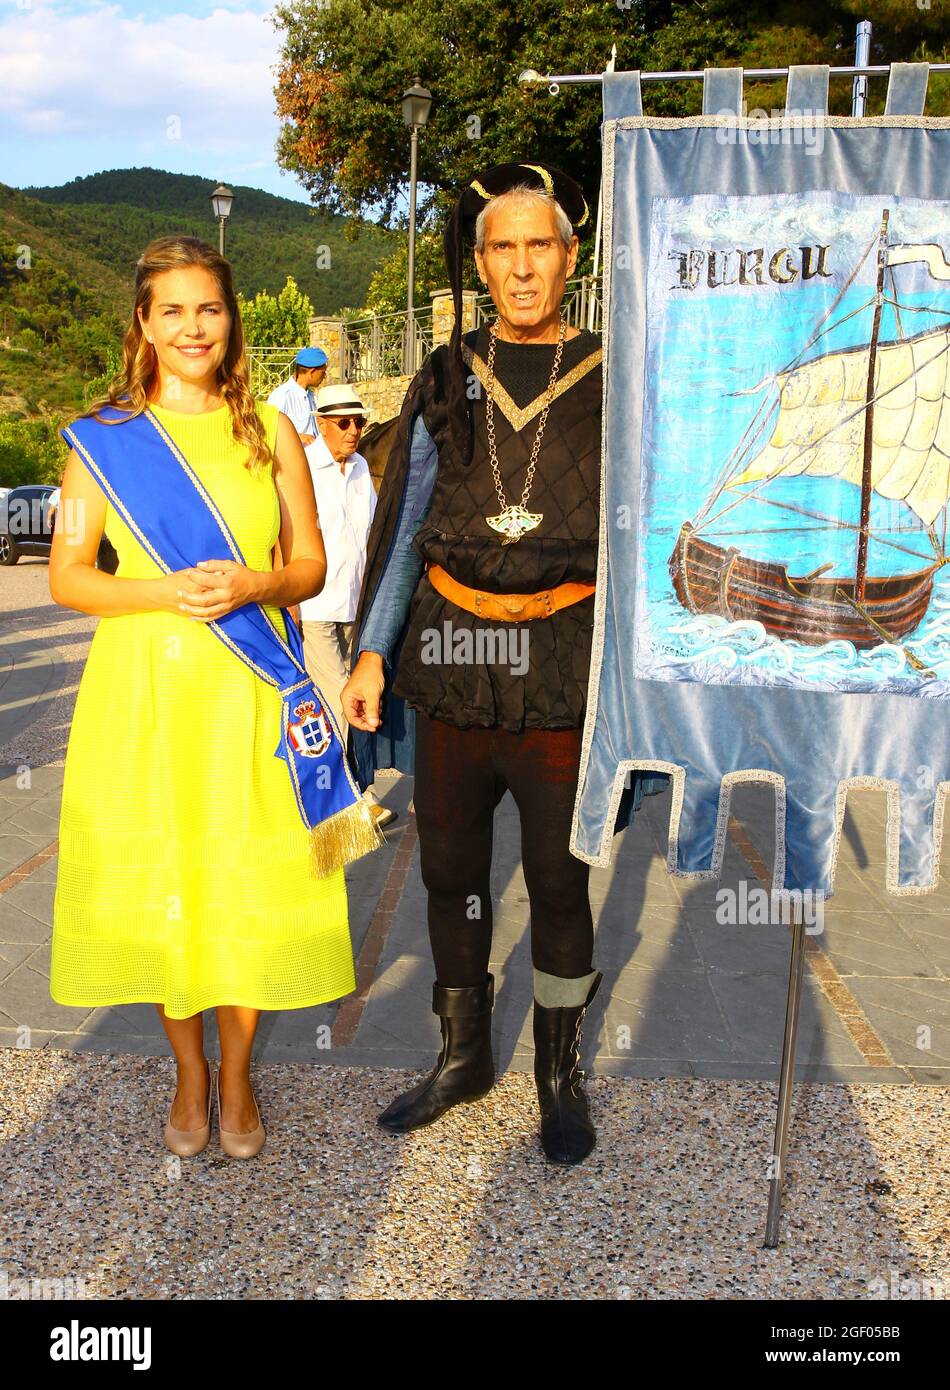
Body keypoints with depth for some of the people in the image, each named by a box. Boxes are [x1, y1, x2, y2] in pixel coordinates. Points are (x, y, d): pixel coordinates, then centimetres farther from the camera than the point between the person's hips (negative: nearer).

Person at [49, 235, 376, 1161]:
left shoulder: (268, 431, 7)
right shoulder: (104, 436, 4)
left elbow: (310, 565, 7)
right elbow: (66, 575, 1)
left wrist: (251, 583, -14)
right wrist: (167, 593, -15)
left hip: (246, 692, 0)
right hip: (141, 691, 0)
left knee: (249, 886, 4)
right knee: (155, 883, 7)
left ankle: (236, 1073, 27)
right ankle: (188, 1069, 30)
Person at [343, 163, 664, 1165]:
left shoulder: (611, 383, 1)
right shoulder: (446, 381, 7)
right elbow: (403, 524, 9)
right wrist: (371, 653, 3)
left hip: (563, 670, -2)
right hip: (450, 661, 3)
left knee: (558, 884, 7)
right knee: (450, 871, 12)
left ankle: (559, 1074, 29)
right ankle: (464, 1054, 34)